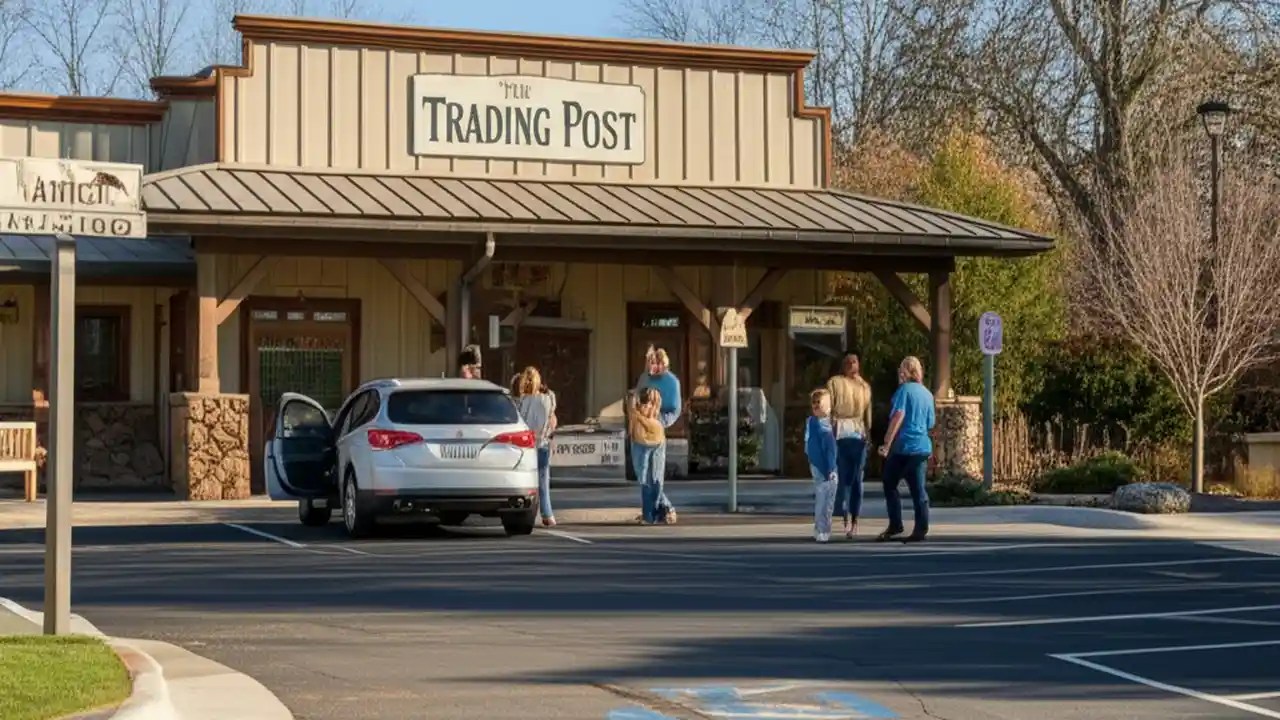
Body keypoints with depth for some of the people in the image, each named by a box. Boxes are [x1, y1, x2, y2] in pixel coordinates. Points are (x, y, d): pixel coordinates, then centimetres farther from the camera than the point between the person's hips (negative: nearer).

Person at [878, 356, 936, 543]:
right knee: (918, 489, 4)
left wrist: (887, 443, -18)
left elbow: (898, 416, -16)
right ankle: (920, 529, 0)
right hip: (922, 447, 6)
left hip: (903, 446, -6)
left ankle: (895, 525, 1)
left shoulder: (904, 389, -5)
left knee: (890, 485, 7)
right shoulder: (928, 394, 13)